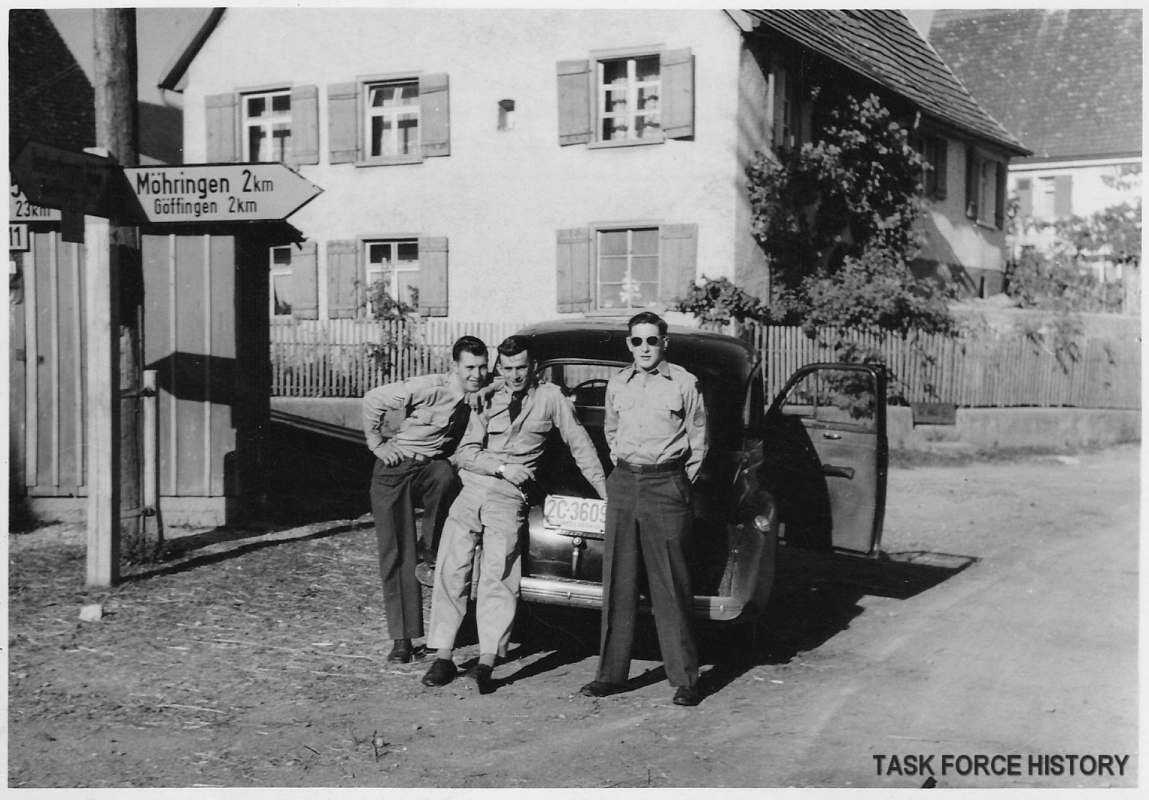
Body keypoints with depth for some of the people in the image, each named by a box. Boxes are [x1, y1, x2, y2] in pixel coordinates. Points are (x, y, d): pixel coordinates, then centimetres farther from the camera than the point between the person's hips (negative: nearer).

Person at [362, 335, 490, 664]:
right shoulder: (429, 388, -21)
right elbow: (373, 400, -9)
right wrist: (377, 443, -6)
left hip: (433, 467, 3)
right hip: (395, 468, -2)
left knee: (446, 476, -36)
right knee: (396, 557, -3)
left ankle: (430, 549, -13)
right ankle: (402, 639, 7)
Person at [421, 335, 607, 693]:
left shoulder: (550, 398, 8)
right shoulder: (488, 401, 14)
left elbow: (579, 444, 12)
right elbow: (465, 453, 7)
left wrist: (604, 490, 9)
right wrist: (502, 467, -8)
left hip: (510, 496, -3)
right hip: (471, 490, 3)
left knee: (496, 575, -15)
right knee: (451, 570, -6)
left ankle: (486, 663, -18)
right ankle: (443, 657, -2)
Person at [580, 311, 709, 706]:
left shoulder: (683, 383, -1)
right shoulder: (617, 384, 12)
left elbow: (698, 438, 6)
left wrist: (683, 481, 2)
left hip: (667, 486, -4)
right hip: (623, 483, 4)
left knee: (670, 585, -5)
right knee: (617, 582, 5)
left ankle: (684, 678, 1)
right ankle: (611, 673, 11)